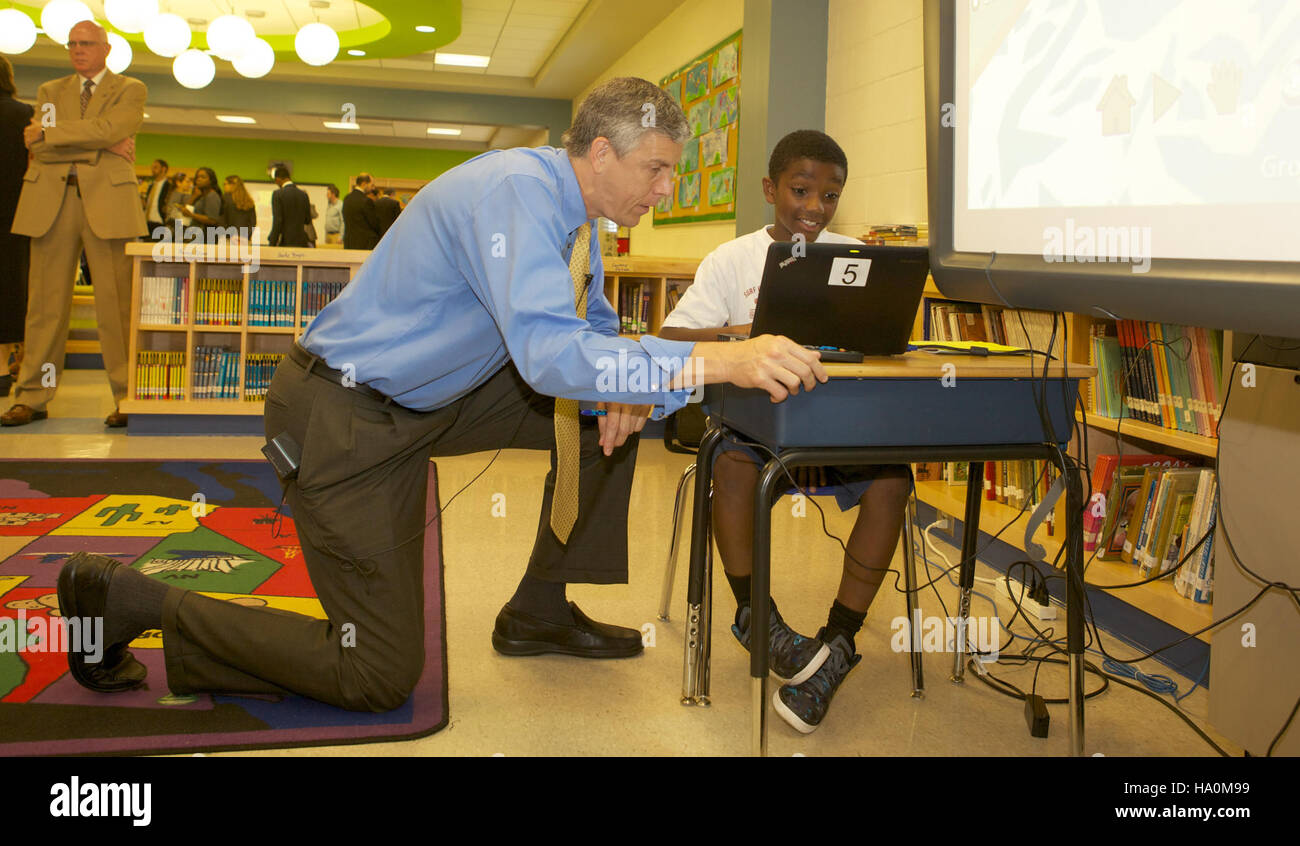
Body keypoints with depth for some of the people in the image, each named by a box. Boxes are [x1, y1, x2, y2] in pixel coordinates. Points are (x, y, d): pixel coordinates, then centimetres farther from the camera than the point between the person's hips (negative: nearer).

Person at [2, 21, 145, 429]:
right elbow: (39, 149, 3)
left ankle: (127, 398, 0)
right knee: (45, 303, 2)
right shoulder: (50, 92, 20)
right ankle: (33, 398, 8)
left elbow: (108, 129, -9)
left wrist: (47, 131, -3)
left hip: (107, 199, -3)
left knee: (116, 303, -6)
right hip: (51, 200, 3)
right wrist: (102, 146, -6)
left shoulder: (130, 90, 11)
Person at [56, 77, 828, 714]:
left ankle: (541, 612, 14)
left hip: (429, 398, 9)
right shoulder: (516, 192, -26)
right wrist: (714, 362, -43)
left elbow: (595, 327, 16)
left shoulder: (572, 214, 3)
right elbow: (548, 352, -40)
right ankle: (126, 600, 6)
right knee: (380, 676, -5)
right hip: (344, 418, -9)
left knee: (615, 412, 3)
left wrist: (628, 390, -7)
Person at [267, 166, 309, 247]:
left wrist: (272, 244, -10)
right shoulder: (303, 194, 8)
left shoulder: (278, 194, -7)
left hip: (285, 243, -5)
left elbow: (277, 221, -13)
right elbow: (308, 220, 13)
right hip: (301, 242, 5)